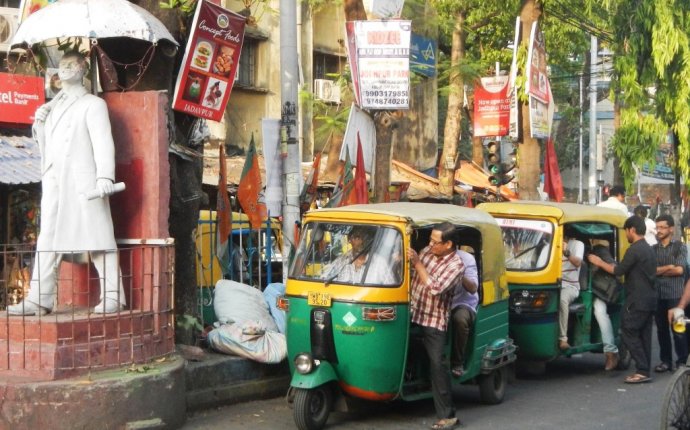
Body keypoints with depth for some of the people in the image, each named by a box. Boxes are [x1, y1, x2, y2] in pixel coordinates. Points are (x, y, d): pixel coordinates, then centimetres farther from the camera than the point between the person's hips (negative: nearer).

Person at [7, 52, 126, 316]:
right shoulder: (52, 106, 23)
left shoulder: (93, 104, 3)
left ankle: (113, 296, -5)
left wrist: (105, 177, -22)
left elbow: (103, 142, -8)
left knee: (97, 238, -7)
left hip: (83, 181, -7)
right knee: (47, 240, 3)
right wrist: (39, 123, 7)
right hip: (53, 182, 7)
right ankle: (39, 299, 3)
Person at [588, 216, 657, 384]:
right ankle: (645, 371, 10)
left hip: (637, 300, -9)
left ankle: (642, 371, -11)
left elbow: (619, 271, -13)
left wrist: (599, 263, 0)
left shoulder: (634, 249, -14)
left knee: (629, 333, -6)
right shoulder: (649, 249, 17)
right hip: (650, 299, 9)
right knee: (644, 335, 9)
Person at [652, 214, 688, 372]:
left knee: (678, 330, -4)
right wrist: (668, 267, -10)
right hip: (658, 294, 4)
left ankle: (682, 361, 1)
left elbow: (679, 270, -9)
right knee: (661, 329, 7)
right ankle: (666, 361, 14)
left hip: (675, 295, -4)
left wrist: (659, 270, -3)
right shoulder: (653, 249, 12)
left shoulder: (680, 247, 2)